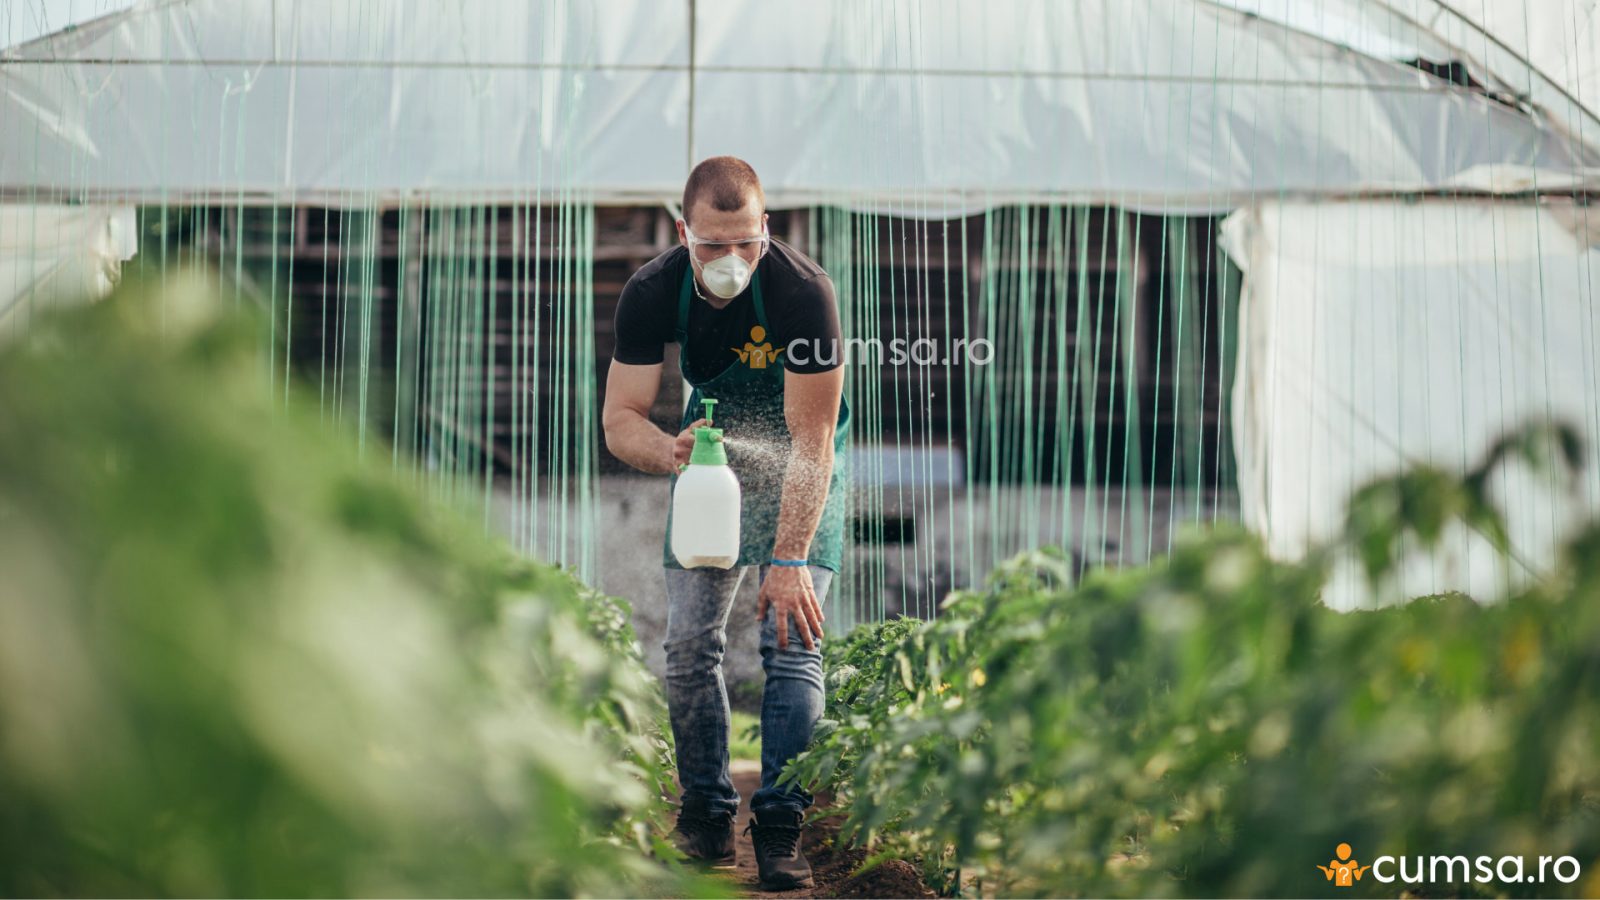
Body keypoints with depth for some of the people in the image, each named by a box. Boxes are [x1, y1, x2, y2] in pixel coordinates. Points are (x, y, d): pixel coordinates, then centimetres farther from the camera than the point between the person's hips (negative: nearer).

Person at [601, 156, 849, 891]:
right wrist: (670, 452, -41)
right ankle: (705, 811, 9)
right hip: (712, 452, 3)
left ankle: (781, 824, -11)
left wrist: (790, 561, -36)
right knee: (689, 642, -5)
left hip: (799, 465, -3)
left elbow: (810, 439, -30)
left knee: (791, 641, -15)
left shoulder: (803, 291, -31)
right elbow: (621, 419, -17)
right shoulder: (652, 293, -20)